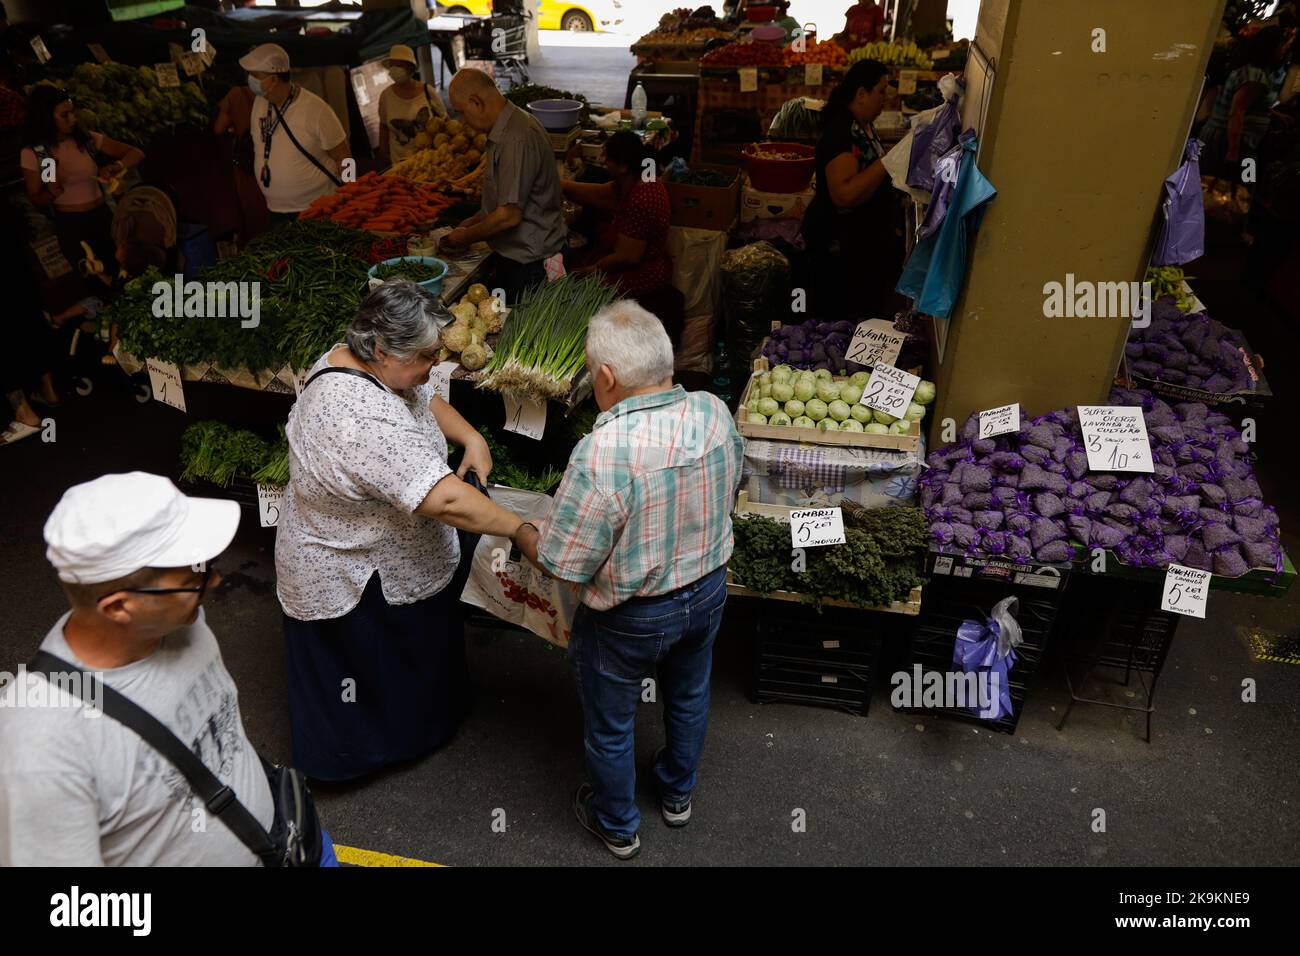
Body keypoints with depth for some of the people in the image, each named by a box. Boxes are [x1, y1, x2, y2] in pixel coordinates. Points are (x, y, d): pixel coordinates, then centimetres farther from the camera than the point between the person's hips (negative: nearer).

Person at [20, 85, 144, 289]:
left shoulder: (88, 139, -4)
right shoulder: (32, 154, -8)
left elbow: (137, 154, -2)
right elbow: (35, 199, -2)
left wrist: (116, 166, -23)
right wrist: (52, 192, -25)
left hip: (102, 216, 2)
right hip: (69, 225, -2)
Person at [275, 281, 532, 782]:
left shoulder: (349, 358, -6)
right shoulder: (365, 420, -39)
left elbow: (425, 399, 8)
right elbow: (444, 498, -43)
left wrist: (472, 439, -7)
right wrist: (520, 529, -33)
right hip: (355, 584, -9)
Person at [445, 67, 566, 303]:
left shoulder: (516, 140, -24)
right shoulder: (507, 129, 9)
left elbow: (509, 216, -25)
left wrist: (467, 236, -10)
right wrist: (475, 221, 15)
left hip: (531, 263, -10)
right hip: (519, 256, 10)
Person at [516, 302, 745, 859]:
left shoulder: (602, 454, -35)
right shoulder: (715, 412, -15)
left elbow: (562, 564, -24)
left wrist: (520, 534, -4)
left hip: (629, 620, -6)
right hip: (708, 591, 6)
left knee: (610, 726, 22)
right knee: (688, 698, 31)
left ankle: (617, 826, 47)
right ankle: (677, 795, 57)